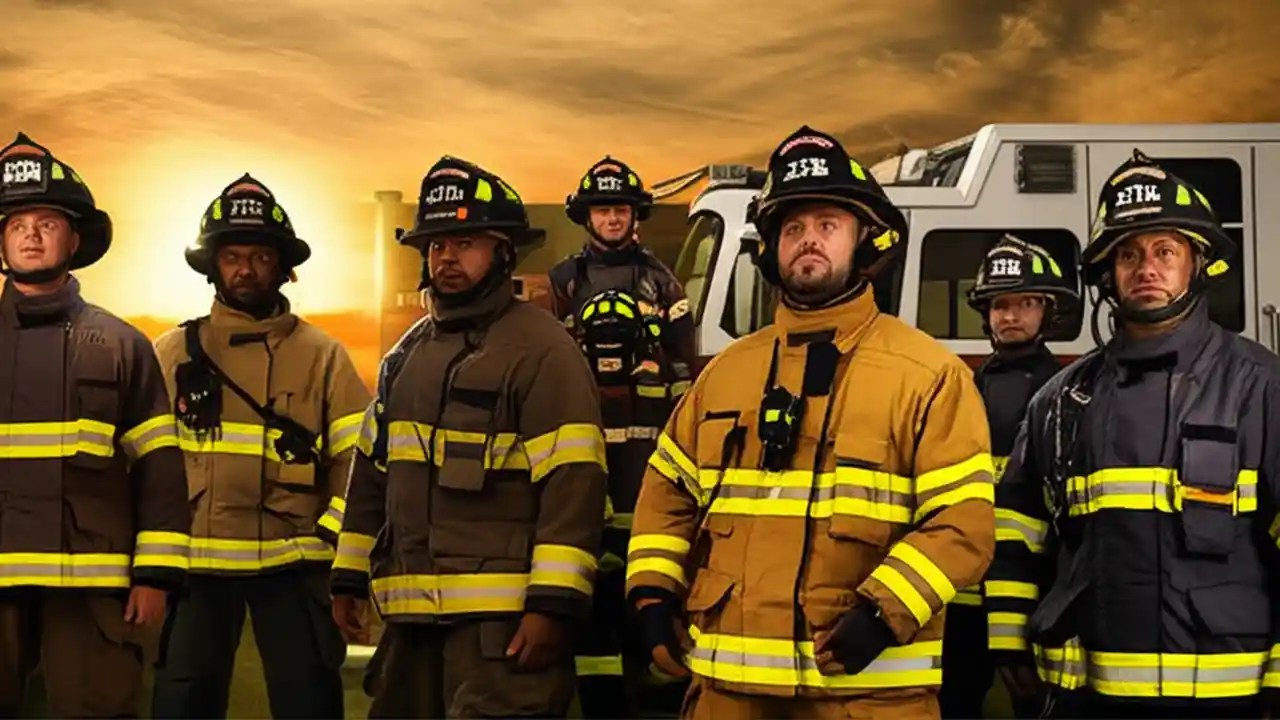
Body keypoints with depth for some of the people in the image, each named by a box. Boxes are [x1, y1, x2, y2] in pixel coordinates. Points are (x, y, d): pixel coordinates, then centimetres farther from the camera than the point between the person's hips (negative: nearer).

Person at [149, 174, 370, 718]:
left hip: (292, 563, -1)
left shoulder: (321, 356, 4)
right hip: (193, 562, 1)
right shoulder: (171, 354, 6)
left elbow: (362, 458, 3)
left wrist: (332, 539, -6)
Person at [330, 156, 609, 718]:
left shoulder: (541, 347, -7)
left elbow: (573, 483, -14)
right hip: (413, 614, 8)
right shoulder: (407, 353, 17)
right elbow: (372, 472, 23)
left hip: (501, 617, -7)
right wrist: (349, 576, 19)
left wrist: (552, 604, -20)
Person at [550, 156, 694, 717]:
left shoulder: (660, 282, 11)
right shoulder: (563, 283, 10)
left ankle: (656, 675, 4)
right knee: (591, 559, 0)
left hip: (646, 442, 0)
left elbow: (682, 369, 8)